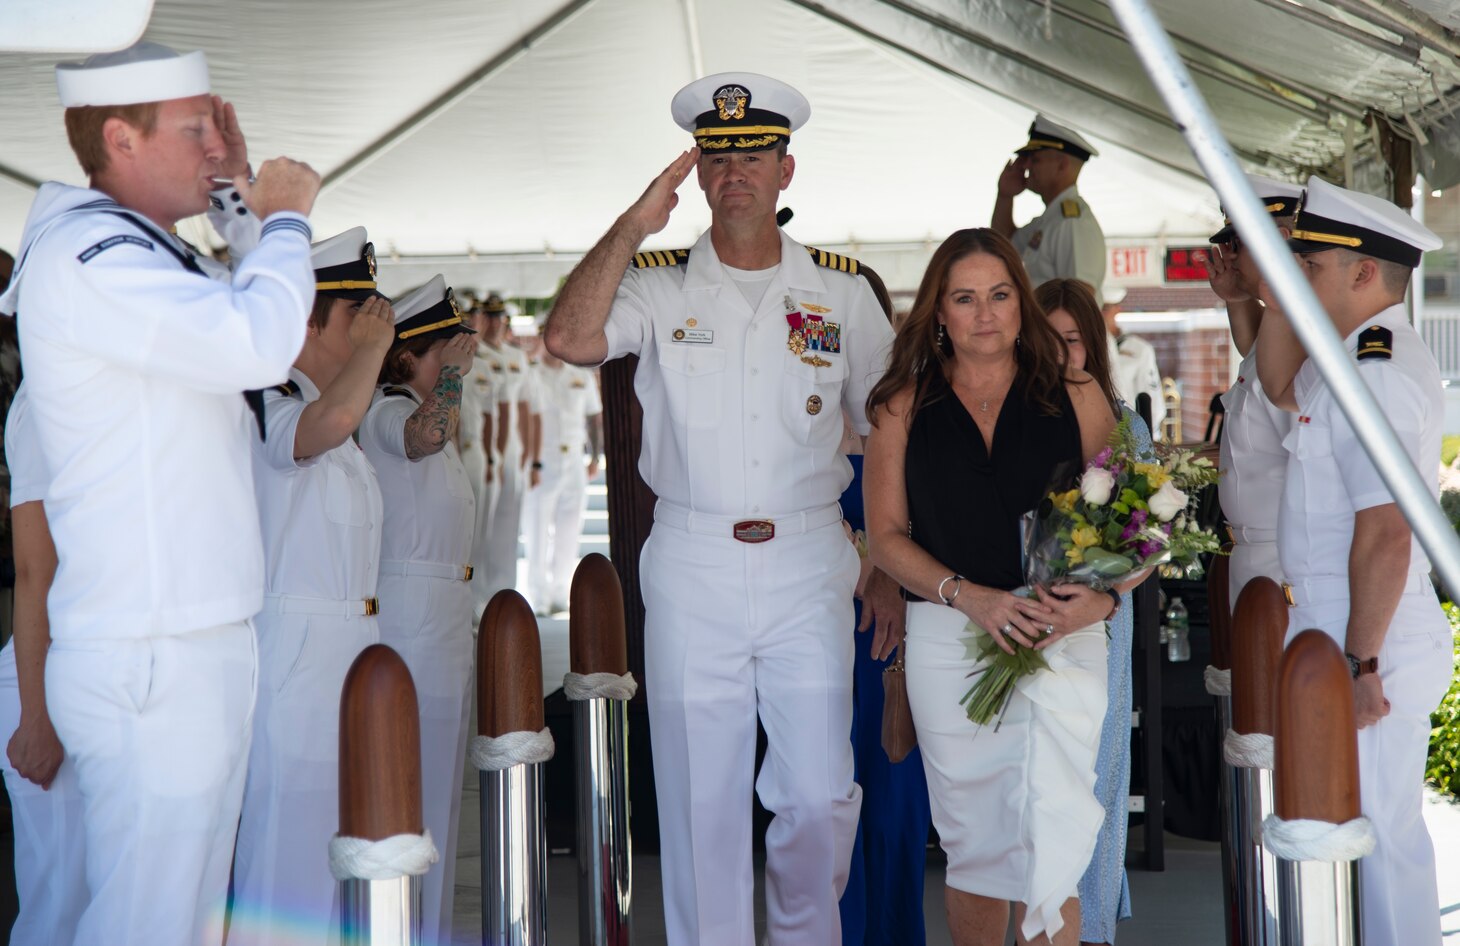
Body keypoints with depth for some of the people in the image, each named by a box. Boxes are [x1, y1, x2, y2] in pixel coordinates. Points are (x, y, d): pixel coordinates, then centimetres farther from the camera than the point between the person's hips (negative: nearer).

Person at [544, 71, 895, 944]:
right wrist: (635, 224, -15)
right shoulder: (658, 284, 4)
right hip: (692, 568, -1)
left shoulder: (842, 290, 9)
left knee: (821, 796, 1)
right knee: (700, 798, 4)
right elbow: (569, 340, -15)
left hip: (808, 566, 1)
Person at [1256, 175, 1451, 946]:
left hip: (1374, 650, -10)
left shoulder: (1375, 379, -22)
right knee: (1384, 832, 19)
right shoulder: (1369, 358, 11)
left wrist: (1361, 663, -21)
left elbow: (1385, 536, -27)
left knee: (1380, 835, 1)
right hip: (1369, 643, 10)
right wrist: (1275, 302, 16)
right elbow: (1282, 388, 31)